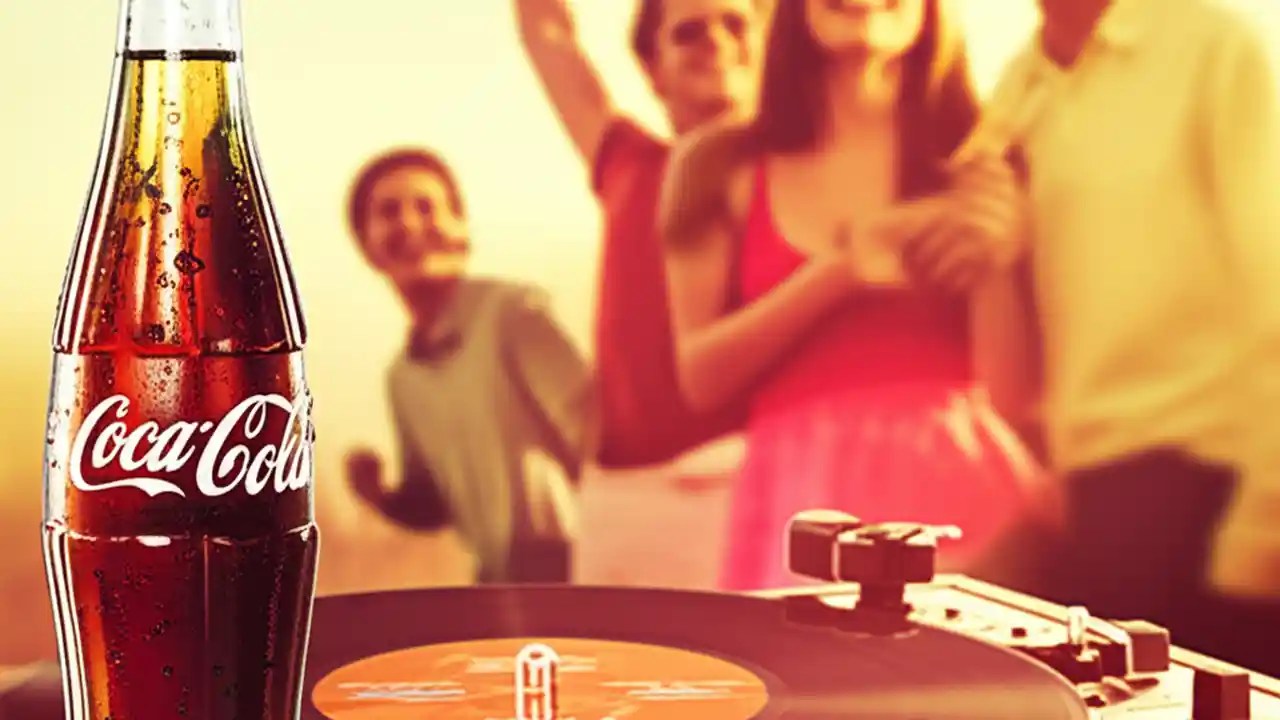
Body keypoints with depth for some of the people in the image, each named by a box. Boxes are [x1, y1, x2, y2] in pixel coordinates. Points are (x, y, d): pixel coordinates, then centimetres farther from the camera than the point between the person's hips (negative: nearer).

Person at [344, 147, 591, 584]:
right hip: (497, 580, 7)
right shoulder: (402, 378, 10)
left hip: (562, 566, -7)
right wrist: (379, 495, -1)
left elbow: (594, 434, -14)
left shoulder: (511, 312, -11)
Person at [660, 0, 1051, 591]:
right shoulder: (723, 168, 9)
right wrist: (842, 271, -9)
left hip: (959, 478, 0)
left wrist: (993, 264, -13)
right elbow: (702, 376, 0)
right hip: (802, 492, 0)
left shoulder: (976, 156, 9)